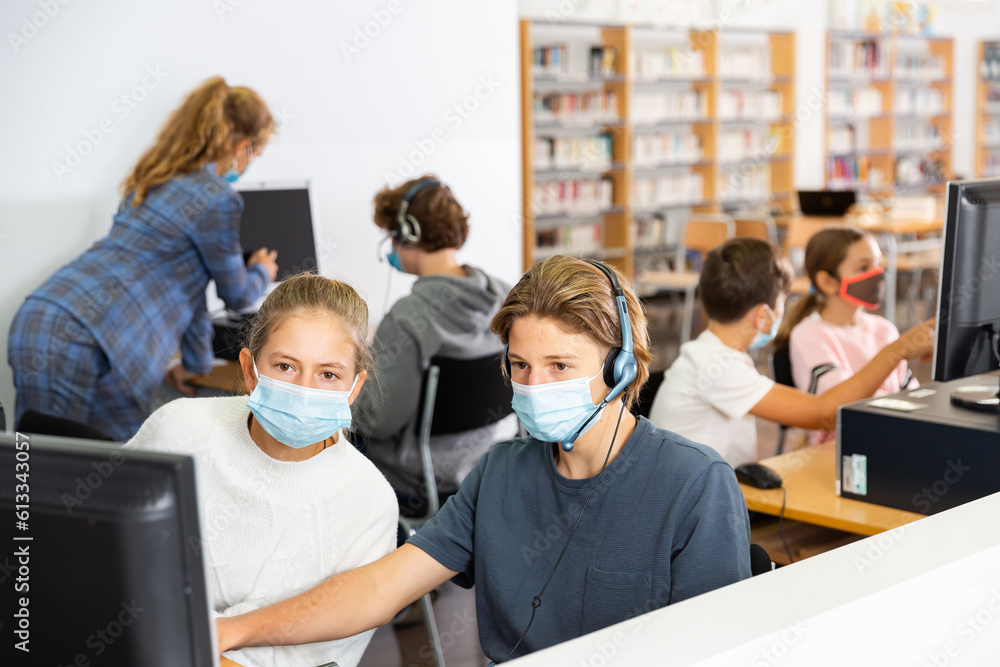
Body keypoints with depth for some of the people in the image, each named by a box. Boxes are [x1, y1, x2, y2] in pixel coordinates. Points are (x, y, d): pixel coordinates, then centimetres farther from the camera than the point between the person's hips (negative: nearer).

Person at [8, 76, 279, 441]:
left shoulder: (154, 178, 21)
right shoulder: (217, 200, -7)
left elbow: (186, 278, 27)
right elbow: (236, 295, 10)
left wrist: (197, 362, 33)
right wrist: (262, 272, 33)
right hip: (80, 342, -9)